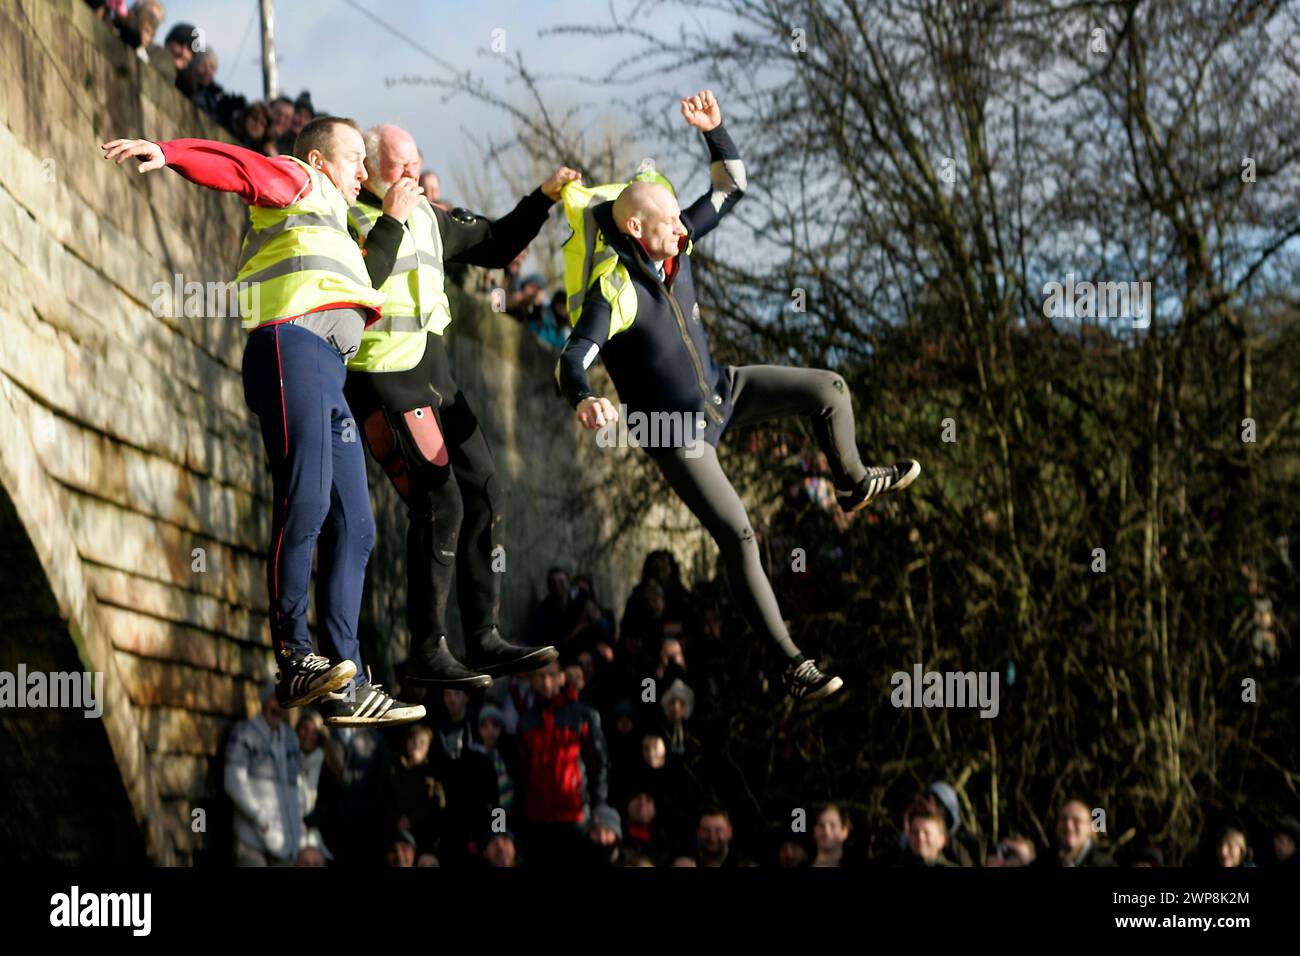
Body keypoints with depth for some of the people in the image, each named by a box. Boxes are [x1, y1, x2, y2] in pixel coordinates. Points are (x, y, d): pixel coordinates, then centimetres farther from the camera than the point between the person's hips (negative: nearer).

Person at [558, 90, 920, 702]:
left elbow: (731, 186, 2)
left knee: (828, 390, 2)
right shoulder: (613, 290, -29)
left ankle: (853, 484, 33)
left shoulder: (674, 245, -8)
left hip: (719, 391, 7)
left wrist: (714, 130, -15)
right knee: (737, 536, -14)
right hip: (677, 433, -7)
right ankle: (792, 665, -8)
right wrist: (583, 402, -62)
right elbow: (573, 361, -40)